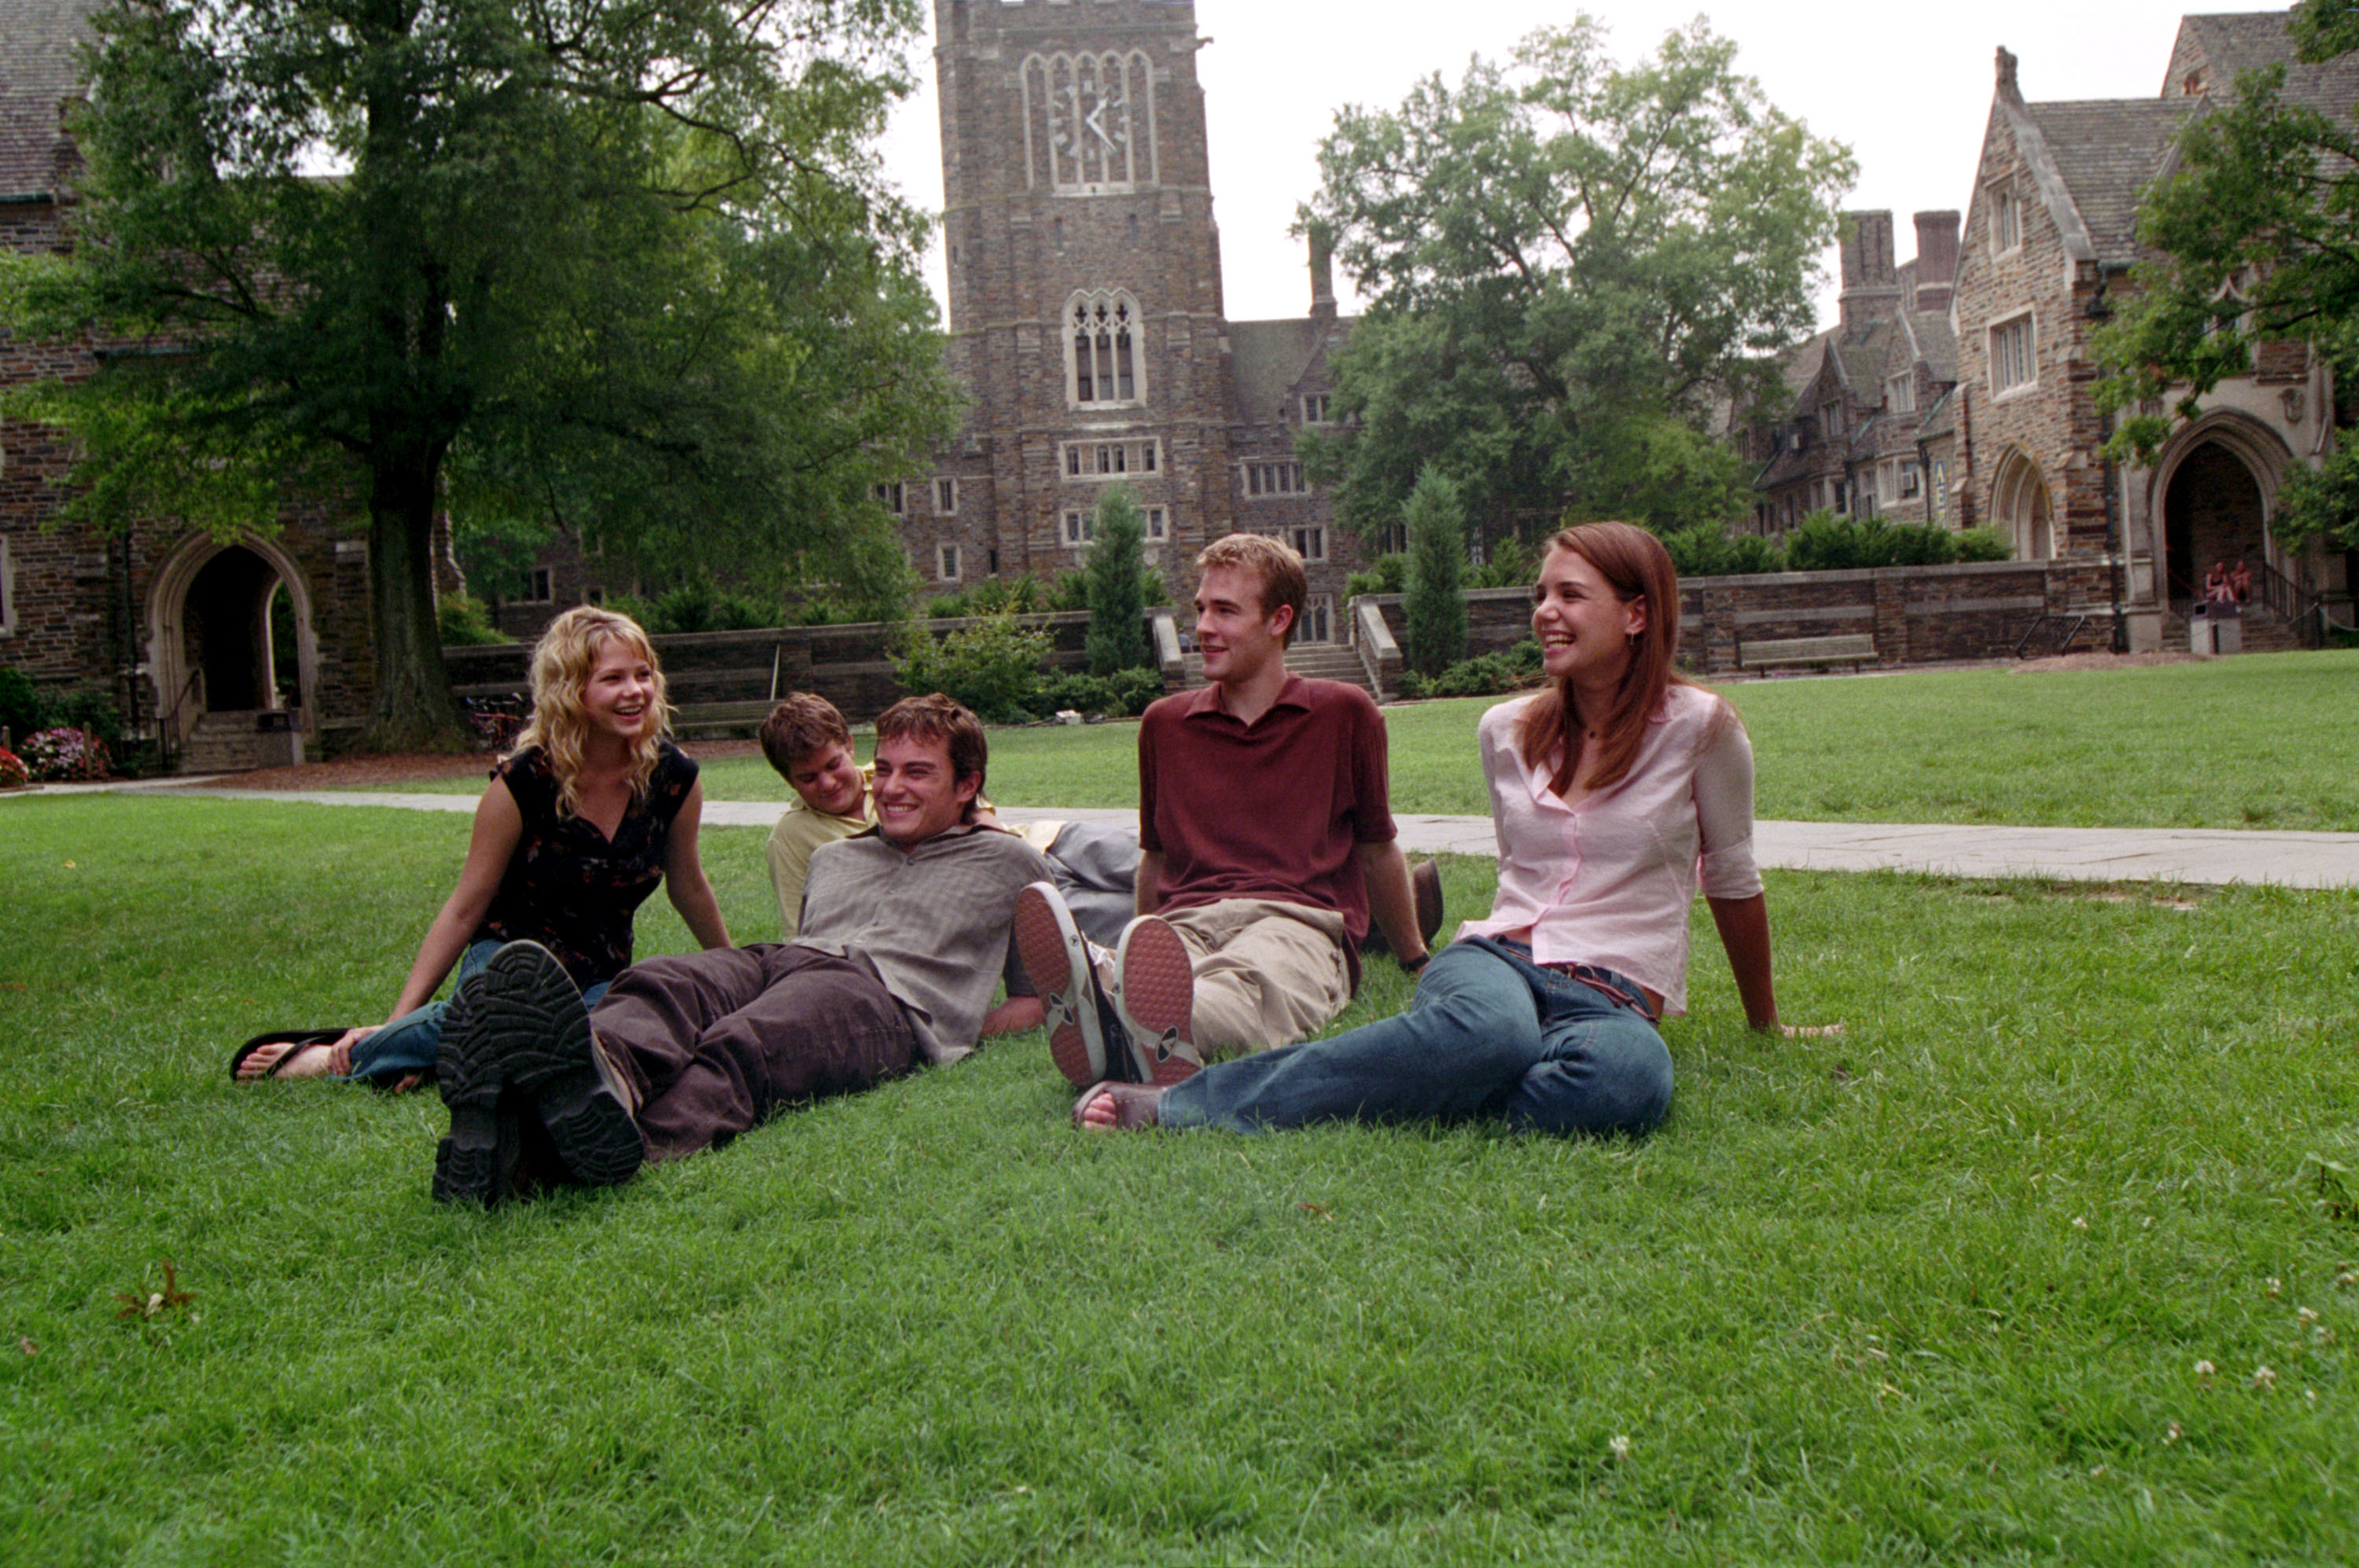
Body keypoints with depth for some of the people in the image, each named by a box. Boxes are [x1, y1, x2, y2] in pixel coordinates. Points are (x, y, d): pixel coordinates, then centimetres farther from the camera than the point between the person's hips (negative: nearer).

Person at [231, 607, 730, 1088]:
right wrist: (395, 1021, -7)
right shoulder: (523, 783, -13)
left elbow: (689, 888, 12)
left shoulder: (673, 778, -6)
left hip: (601, 979, 3)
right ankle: (340, 1057, -18)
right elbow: (464, 909, -5)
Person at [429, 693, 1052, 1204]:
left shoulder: (1009, 863, 24)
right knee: (656, 988, -33)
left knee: (742, 1046, -40)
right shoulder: (831, 857, 38)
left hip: (885, 994, -4)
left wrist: (958, 1033, 5)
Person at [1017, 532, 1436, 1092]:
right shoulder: (1165, 723, 22)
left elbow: (1377, 848, 24)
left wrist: (1417, 962, 31)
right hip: (1184, 923, 3)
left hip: (1299, 921, -3)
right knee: (1146, 968, -39)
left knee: (1245, 979, -43)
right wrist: (1141, 946, 33)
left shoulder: (1344, 714, 14)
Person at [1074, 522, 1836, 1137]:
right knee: (1490, 1031, -40)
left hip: (1615, 998, -1)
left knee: (1632, 1072, -42)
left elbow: (1733, 881, 11)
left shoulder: (1700, 729, 0)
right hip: (1499, 959, 2)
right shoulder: (1506, 731, 11)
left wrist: (1766, 1024, 21)